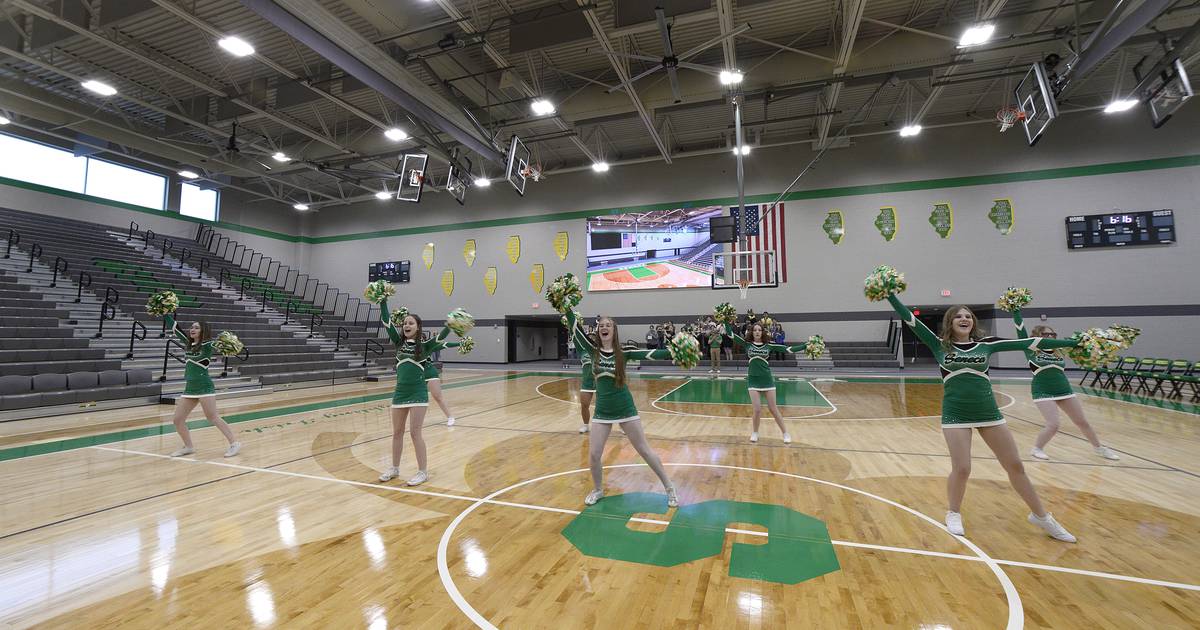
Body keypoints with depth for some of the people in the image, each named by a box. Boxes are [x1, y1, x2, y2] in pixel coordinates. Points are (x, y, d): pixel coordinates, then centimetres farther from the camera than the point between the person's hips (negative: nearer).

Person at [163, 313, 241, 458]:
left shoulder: (207, 345, -7)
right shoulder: (188, 343, 12)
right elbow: (174, 327, 18)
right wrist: (164, 313, 15)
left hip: (204, 387, -7)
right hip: (189, 388, 7)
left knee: (213, 418, -9)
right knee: (177, 419, 7)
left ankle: (234, 443, -5)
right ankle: (189, 447, 23)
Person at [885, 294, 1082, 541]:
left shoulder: (986, 344, 6)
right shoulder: (939, 345, -1)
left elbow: (1028, 343, 6)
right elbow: (910, 320, -7)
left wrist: (1073, 342, 5)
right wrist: (890, 294, -13)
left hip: (988, 412, 3)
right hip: (955, 415, -3)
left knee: (1015, 465, 11)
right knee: (961, 469, -4)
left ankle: (1041, 516, 31)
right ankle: (953, 514, 21)